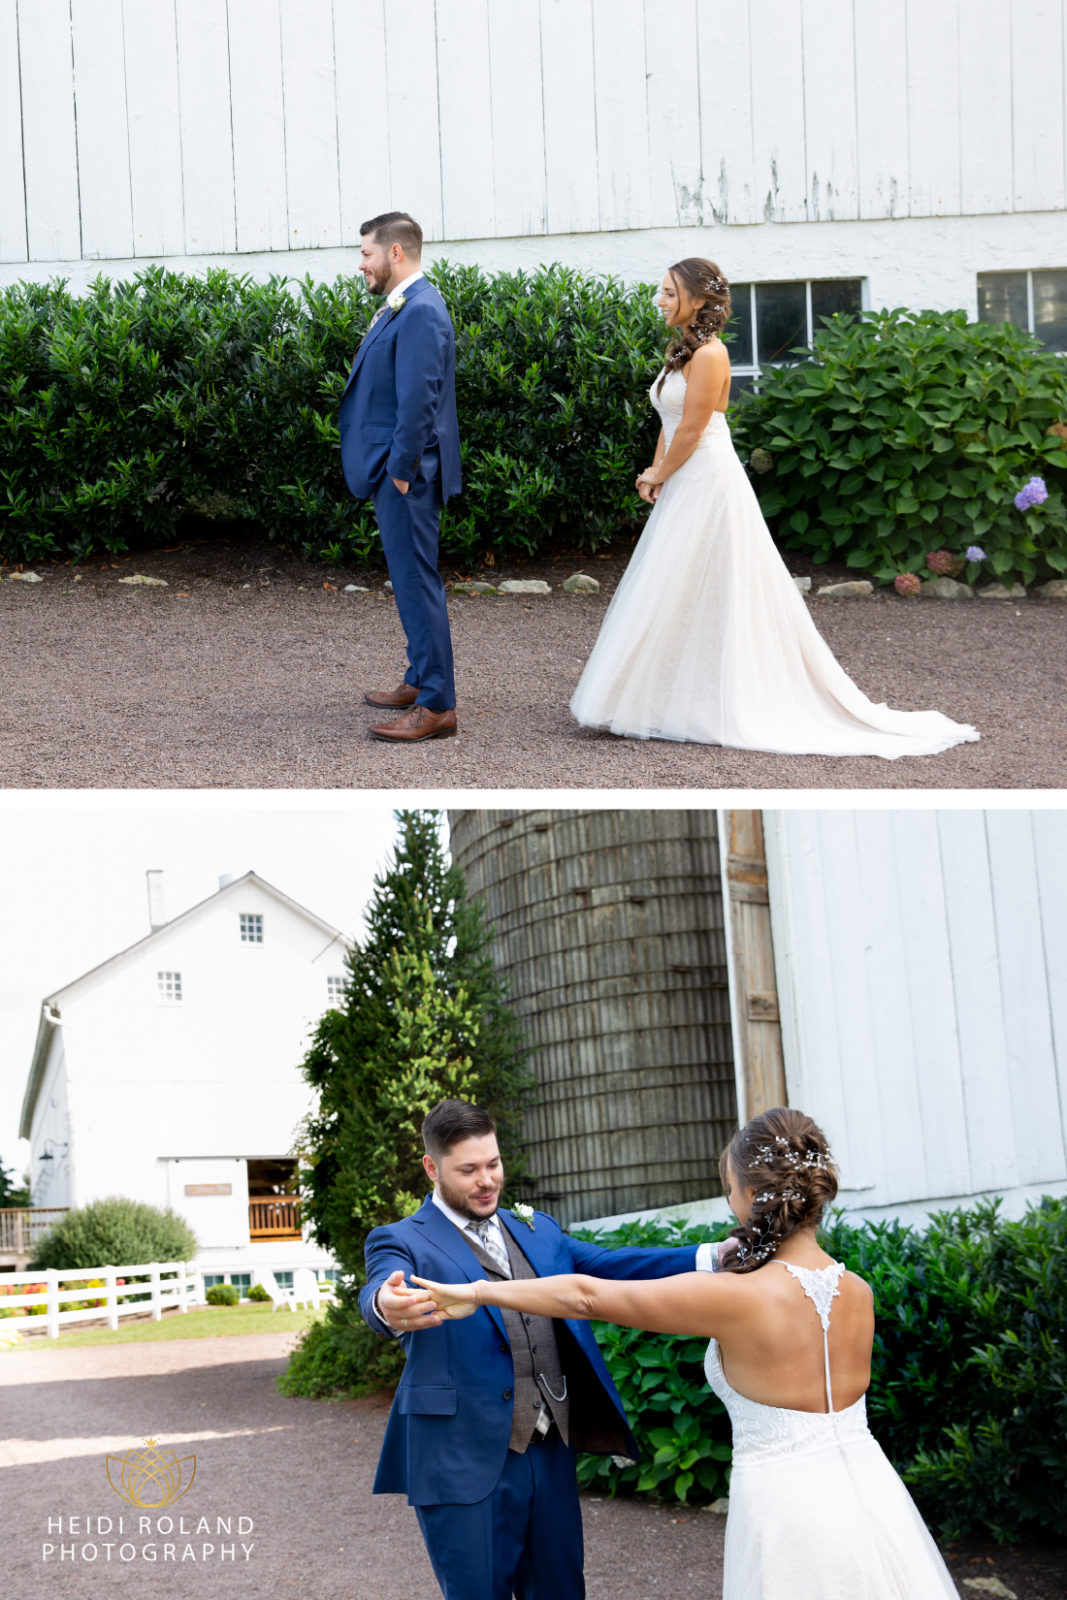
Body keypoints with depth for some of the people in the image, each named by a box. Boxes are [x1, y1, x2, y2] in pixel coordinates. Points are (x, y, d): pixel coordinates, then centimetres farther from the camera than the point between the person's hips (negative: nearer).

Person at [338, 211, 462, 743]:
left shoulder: (419, 311, -19)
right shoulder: (401, 306, 14)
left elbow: (417, 400, -23)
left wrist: (400, 471, -19)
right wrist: (393, 469, 17)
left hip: (405, 474, -11)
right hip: (393, 467, 11)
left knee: (417, 580, -8)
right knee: (411, 579, 18)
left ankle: (436, 705, -5)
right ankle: (420, 681, 30)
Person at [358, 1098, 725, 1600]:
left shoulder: (537, 1229, 16)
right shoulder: (403, 1242, -2)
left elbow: (607, 1265, 4)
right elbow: (380, 1291, -23)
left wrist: (712, 1258, -12)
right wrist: (390, 1308, -50)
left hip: (551, 1455, 5)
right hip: (467, 1465, -5)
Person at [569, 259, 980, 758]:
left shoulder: (709, 354, -15)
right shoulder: (682, 350, 14)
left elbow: (691, 430, -16)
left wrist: (659, 475, -5)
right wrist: (655, 472, 3)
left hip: (707, 487, -10)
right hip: (685, 488, 10)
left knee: (699, 599, -5)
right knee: (678, 600, 12)